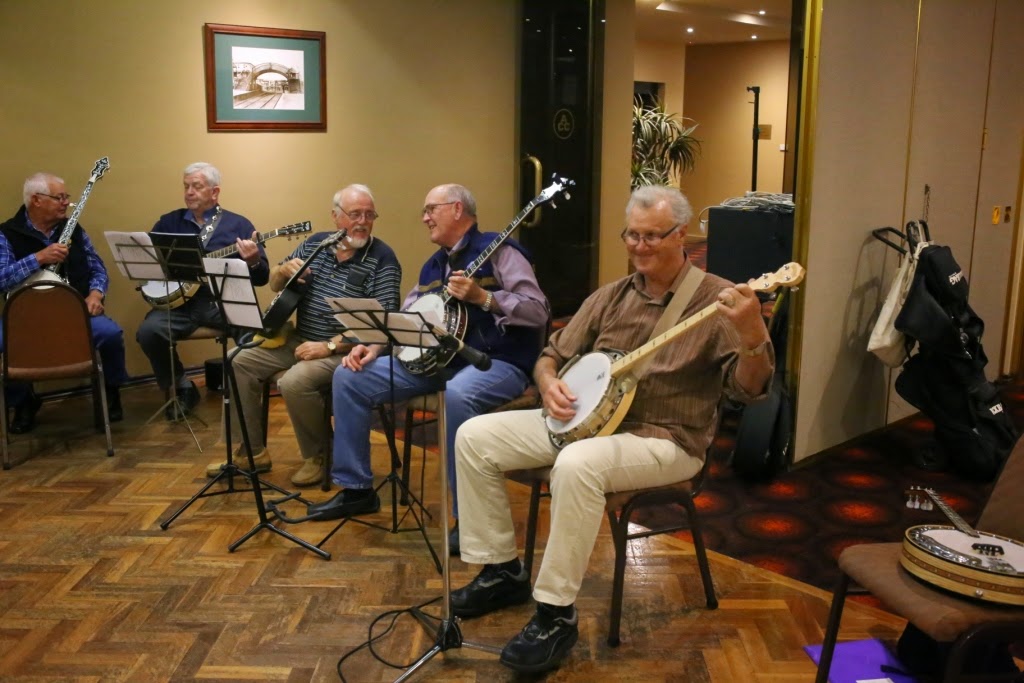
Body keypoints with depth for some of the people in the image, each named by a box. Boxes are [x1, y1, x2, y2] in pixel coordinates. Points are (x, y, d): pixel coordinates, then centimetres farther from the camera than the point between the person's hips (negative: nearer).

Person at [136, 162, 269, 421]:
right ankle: (181, 387, 0)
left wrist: (253, 260, -21)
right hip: (179, 301, 2)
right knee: (148, 331, -25)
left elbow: (262, 278, 2)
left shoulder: (238, 224, 7)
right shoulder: (170, 221, 15)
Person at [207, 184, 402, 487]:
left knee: (294, 382, -30)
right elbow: (274, 285, 18)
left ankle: (319, 456, -4)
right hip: (298, 339, 7)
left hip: (344, 349, -7)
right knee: (240, 363, -4)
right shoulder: (315, 243, 7)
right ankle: (253, 452, 8)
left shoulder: (382, 259, -11)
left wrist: (329, 346, -24)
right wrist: (284, 271, -8)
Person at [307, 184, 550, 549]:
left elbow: (538, 313, -16)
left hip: (497, 362, -8)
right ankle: (356, 488, 7)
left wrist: (481, 296, -25)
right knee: (349, 377, -2)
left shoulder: (497, 250, -6)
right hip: (438, 359, 8)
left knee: (458, 395, -42)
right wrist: (374, 346, -4)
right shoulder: (433, 266, 18)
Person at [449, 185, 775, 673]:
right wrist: (549, 384, -10)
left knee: (577, 465, -38)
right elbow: (552, 355, 14)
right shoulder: (610, 297, 8)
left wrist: (753, 334, -37)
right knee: (475, 437, -4)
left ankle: (556, 614, -21)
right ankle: (503, 571, 8)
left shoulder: (716, 299, -9)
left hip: (664, 439, -6)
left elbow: (748, 389, -17)